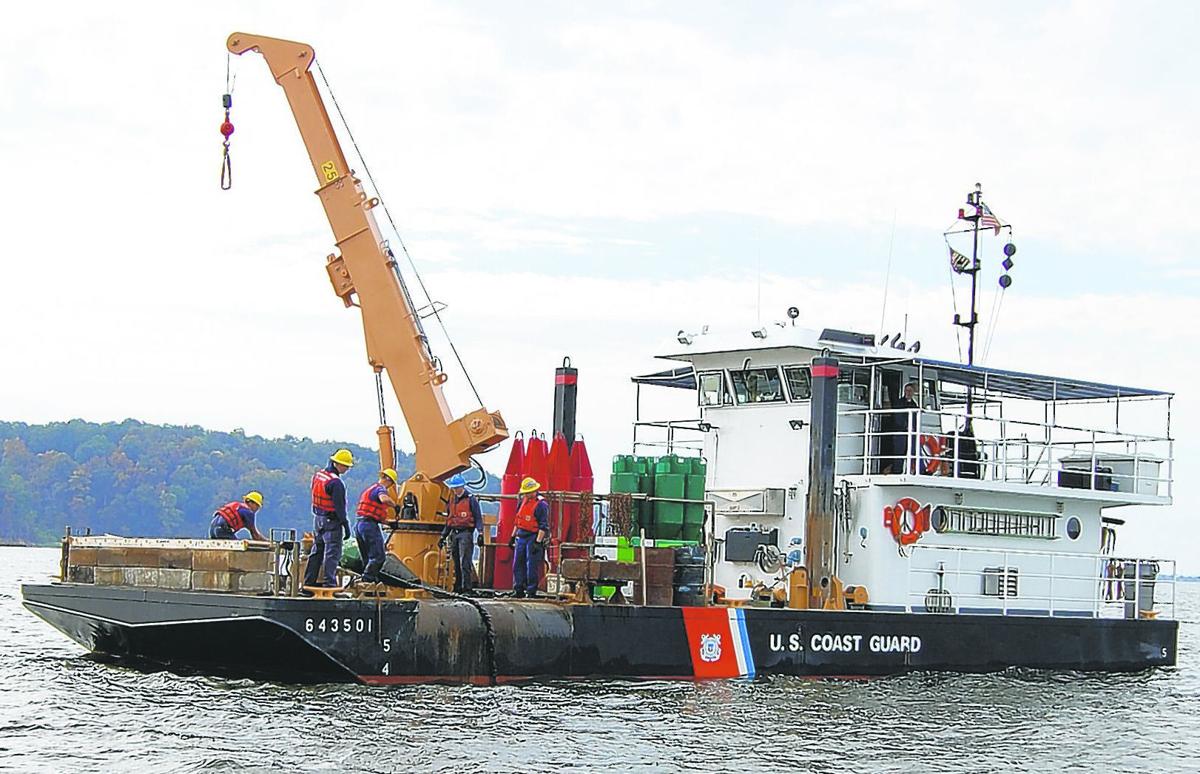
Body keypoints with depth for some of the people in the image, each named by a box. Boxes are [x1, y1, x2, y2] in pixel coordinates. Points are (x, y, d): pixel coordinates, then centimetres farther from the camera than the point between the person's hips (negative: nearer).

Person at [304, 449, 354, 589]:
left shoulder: (318, 475, 6)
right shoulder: (336, 482, -21)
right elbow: (339, 507, -20)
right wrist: (346, 526, -15)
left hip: (317, 518, 8)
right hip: (332, 522, -8)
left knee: (317, 551, 16)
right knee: (332, 553, -4)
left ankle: (309, 581, 21)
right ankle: (329, 583, -6)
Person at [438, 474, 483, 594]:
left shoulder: (471, 499, -2)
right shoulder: (451, 501, 17)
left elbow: (478, 518, -5)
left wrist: (480, 533, -15)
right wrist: (443, 536, 22)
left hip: (466, 533, -7)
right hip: (454, 533, 7)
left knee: (464, 562, -14)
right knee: (456, 563, 8)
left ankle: (467, 587, -16)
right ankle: (458, 587, 12)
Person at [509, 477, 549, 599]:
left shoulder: (541, 505, -12)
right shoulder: (524, 501, 13)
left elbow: (543, 526, -15)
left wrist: (538, 542, -21)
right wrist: (513, 536, 19)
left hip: (533, 537, -8)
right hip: (521, 537, 8)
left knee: (532, 566, -6)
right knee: (518, 564, 8)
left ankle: (531, 591, -1)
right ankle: (518, 590, 14)